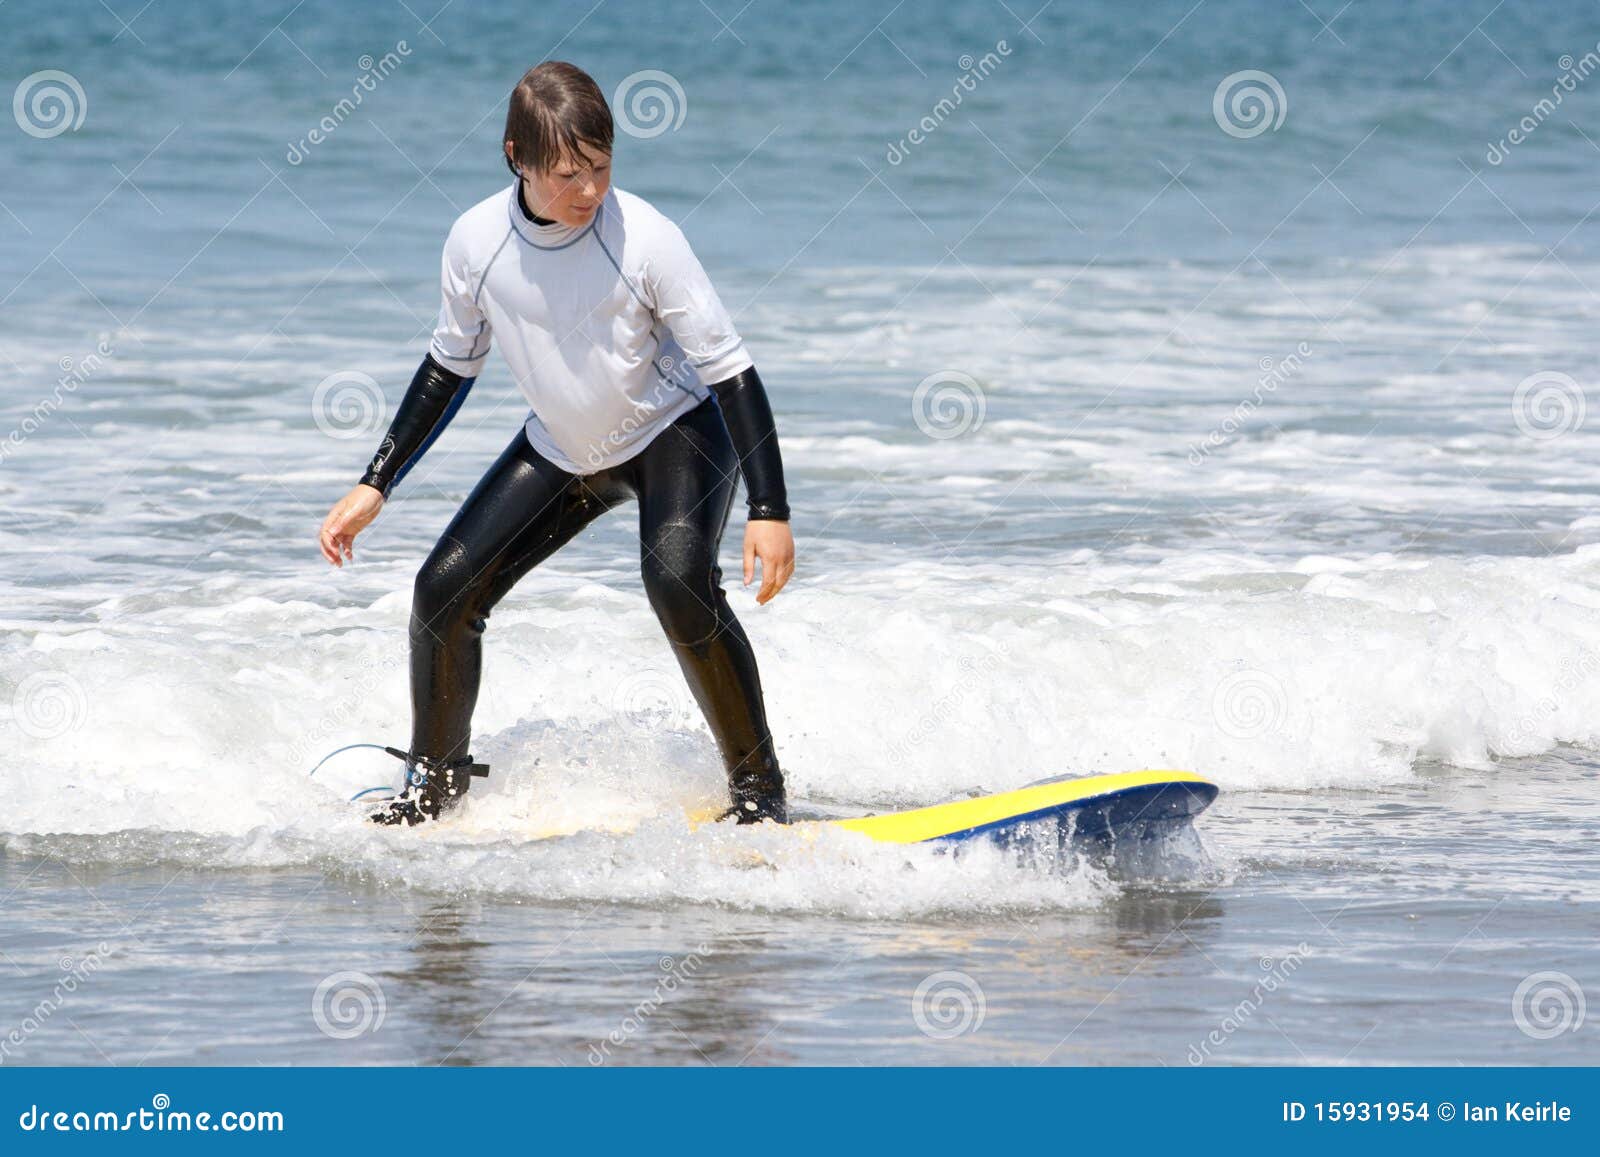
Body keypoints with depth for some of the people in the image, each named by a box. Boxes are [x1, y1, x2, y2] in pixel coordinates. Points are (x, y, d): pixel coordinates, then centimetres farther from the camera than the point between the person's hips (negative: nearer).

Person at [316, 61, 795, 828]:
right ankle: (434, 785, 18)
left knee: (679, 583, -31)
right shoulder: (477, 241, -16)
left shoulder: (643, 238, -28)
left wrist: (768, 510, -27)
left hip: (674, 429, -4)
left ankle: (758, 786, -16)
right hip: (563, 449, 4)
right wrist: (373, 488, 3)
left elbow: (729, 369, -22)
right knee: (444, 591, -5)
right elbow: (450, 366, 2)